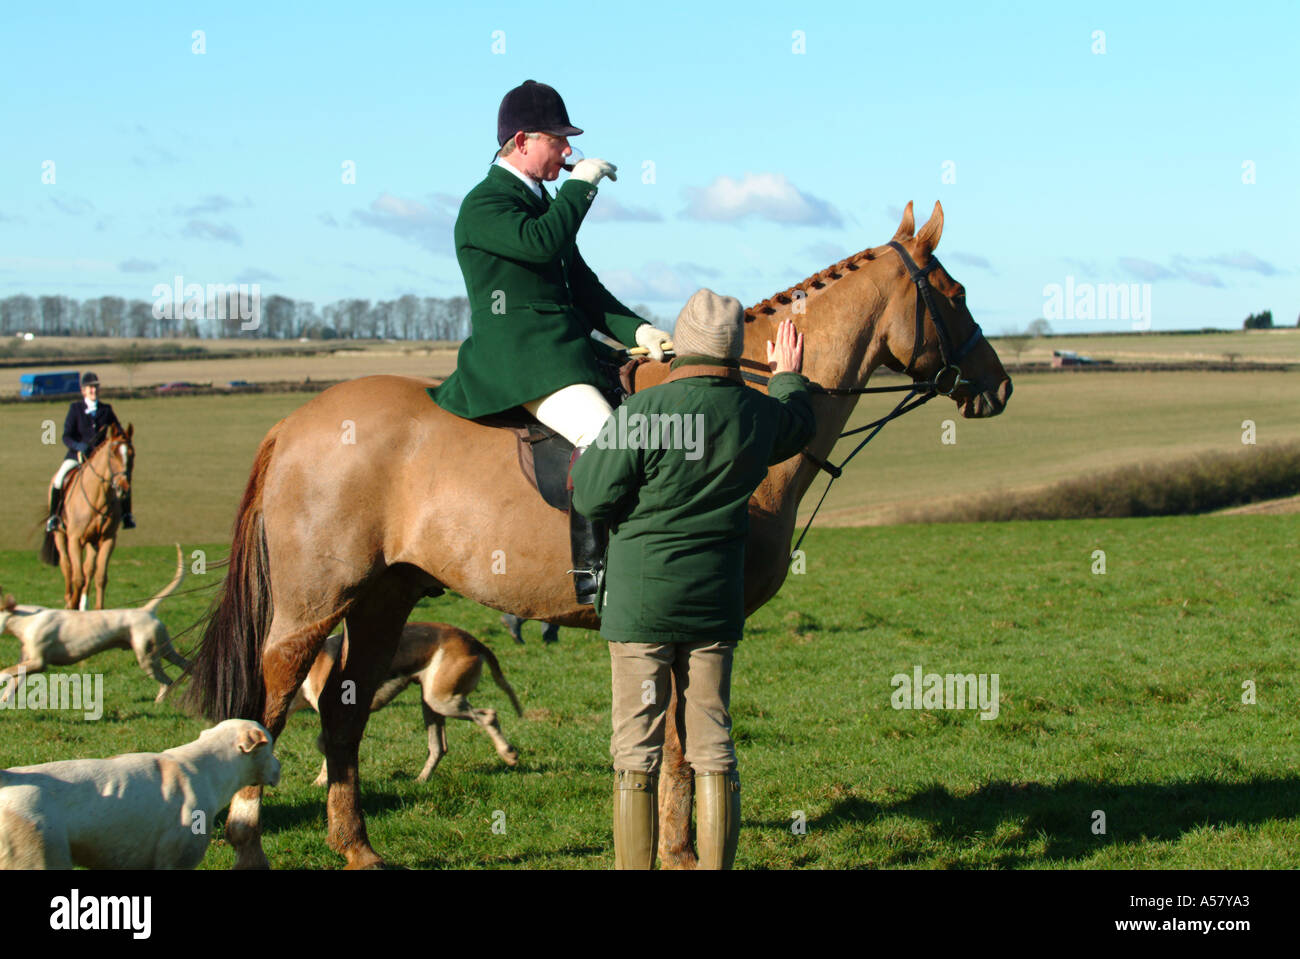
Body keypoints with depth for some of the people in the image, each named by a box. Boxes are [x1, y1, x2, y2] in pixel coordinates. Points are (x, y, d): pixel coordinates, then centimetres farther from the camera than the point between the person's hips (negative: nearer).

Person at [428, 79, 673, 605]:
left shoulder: (542, 202, 23)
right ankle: (584, 570, -26)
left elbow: (582, 286, 21)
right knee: (603, 437, -29)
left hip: (566, 353, 10)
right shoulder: (484, 205, -6)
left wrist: (636, 330, 7)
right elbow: (540, 242, -26)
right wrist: (581, 184, -13)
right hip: (519, 359, -10)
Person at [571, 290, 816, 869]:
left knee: (636, 749, 2)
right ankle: (716, 865, 13)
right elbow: (799, 427, 26)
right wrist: (789, 377, 44)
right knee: (713, 747, 10)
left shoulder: (643, 412, -16)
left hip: (641, 602, -4)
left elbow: (592, 499, -12)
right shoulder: (761, 414, 1)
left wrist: (594, 450, 7)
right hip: (716, 603, 4)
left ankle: (634, 866, 5)